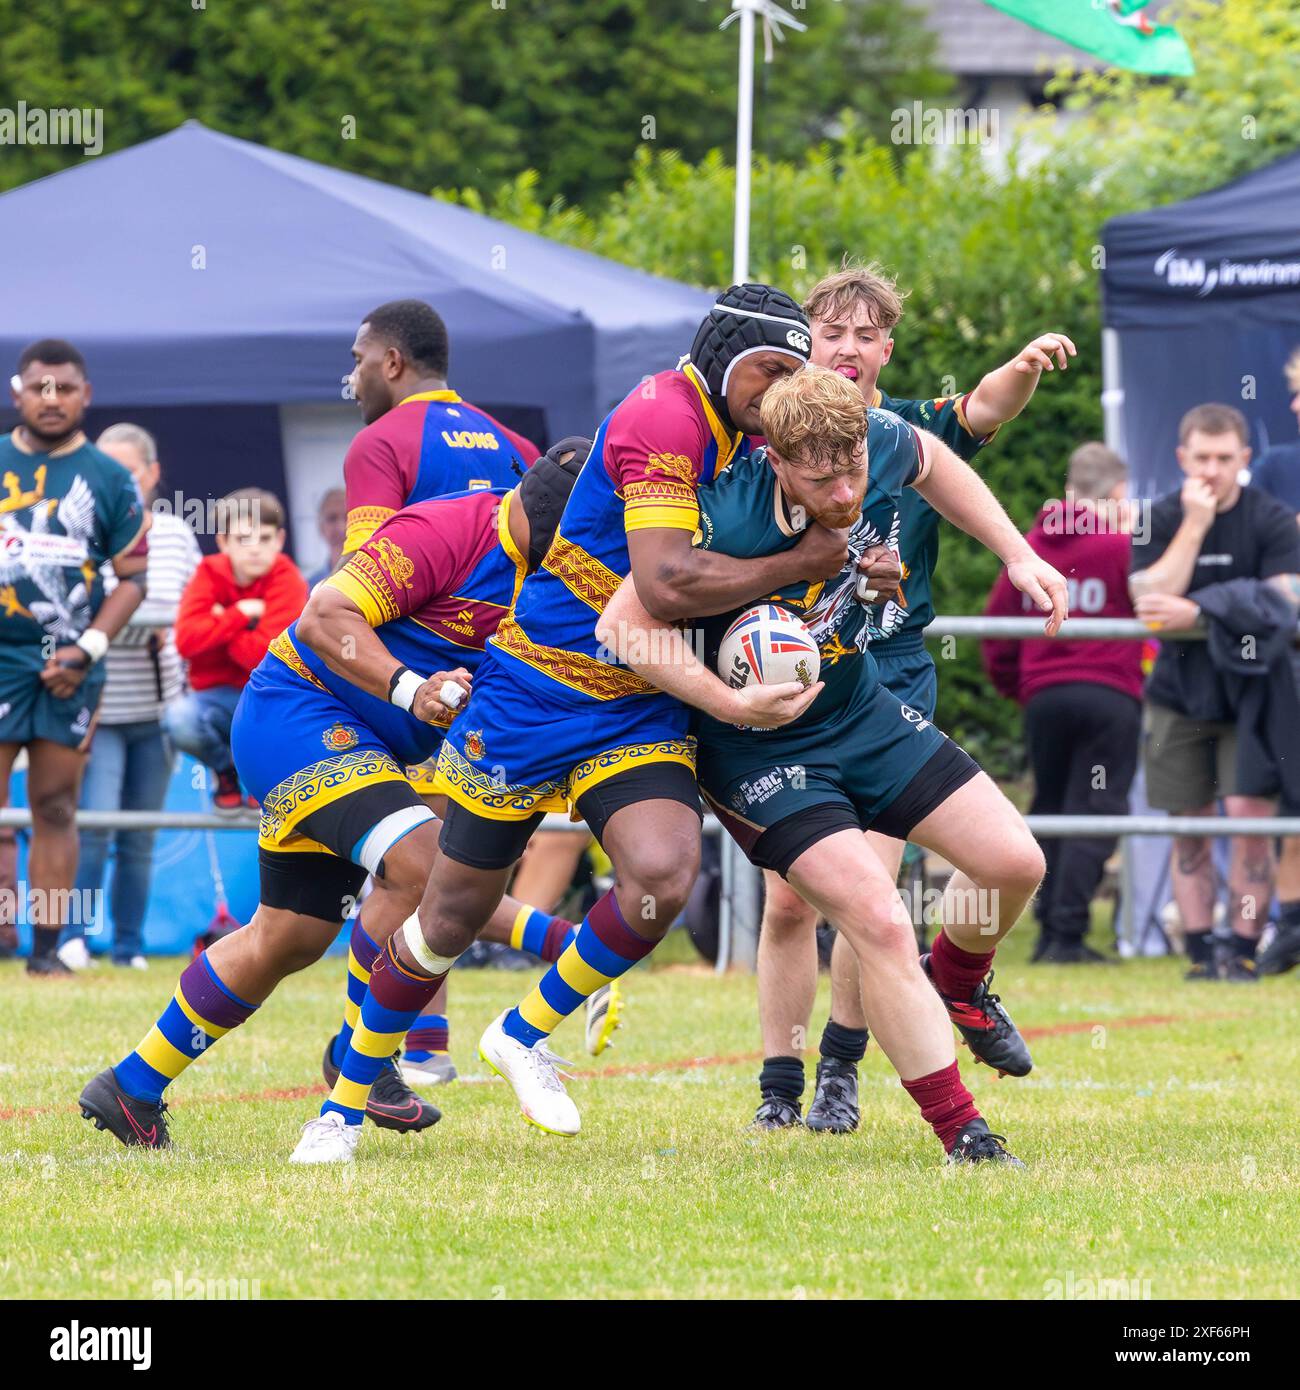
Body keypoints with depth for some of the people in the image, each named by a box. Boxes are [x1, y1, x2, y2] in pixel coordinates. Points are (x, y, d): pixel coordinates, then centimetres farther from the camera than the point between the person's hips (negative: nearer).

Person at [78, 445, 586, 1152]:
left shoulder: (537, 569, 5)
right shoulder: (449, 531, -23)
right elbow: (325, 618, -26)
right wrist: (409, 689, -35)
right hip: (301, 714, -10)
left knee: (290, 938, 13)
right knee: (417, 859, -27)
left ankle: (133, 1087, 25)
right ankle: (359, 1061, -11)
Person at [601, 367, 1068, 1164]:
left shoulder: (882, 443, -17)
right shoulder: (727, 521, -34)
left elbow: (932, 463, 9)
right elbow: (625, 626, -27)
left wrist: (1018, 556, 6)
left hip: (861, 709, 6)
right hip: (758, 751, -6)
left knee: (1014, 863, 3)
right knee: (880, 923, -19)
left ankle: (958, 984, 37)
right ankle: (960, 1132, -6)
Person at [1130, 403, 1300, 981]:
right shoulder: (1159, 520, 0)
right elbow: (1149, 599, -13)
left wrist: (1196, 613, -23)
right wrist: (1194, 525, -18)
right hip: (1179, 695, 2)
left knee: (1249, 815, -12)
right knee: (1188, 827, 4)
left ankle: (1241, 950, -6)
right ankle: (1199, 952, 9)